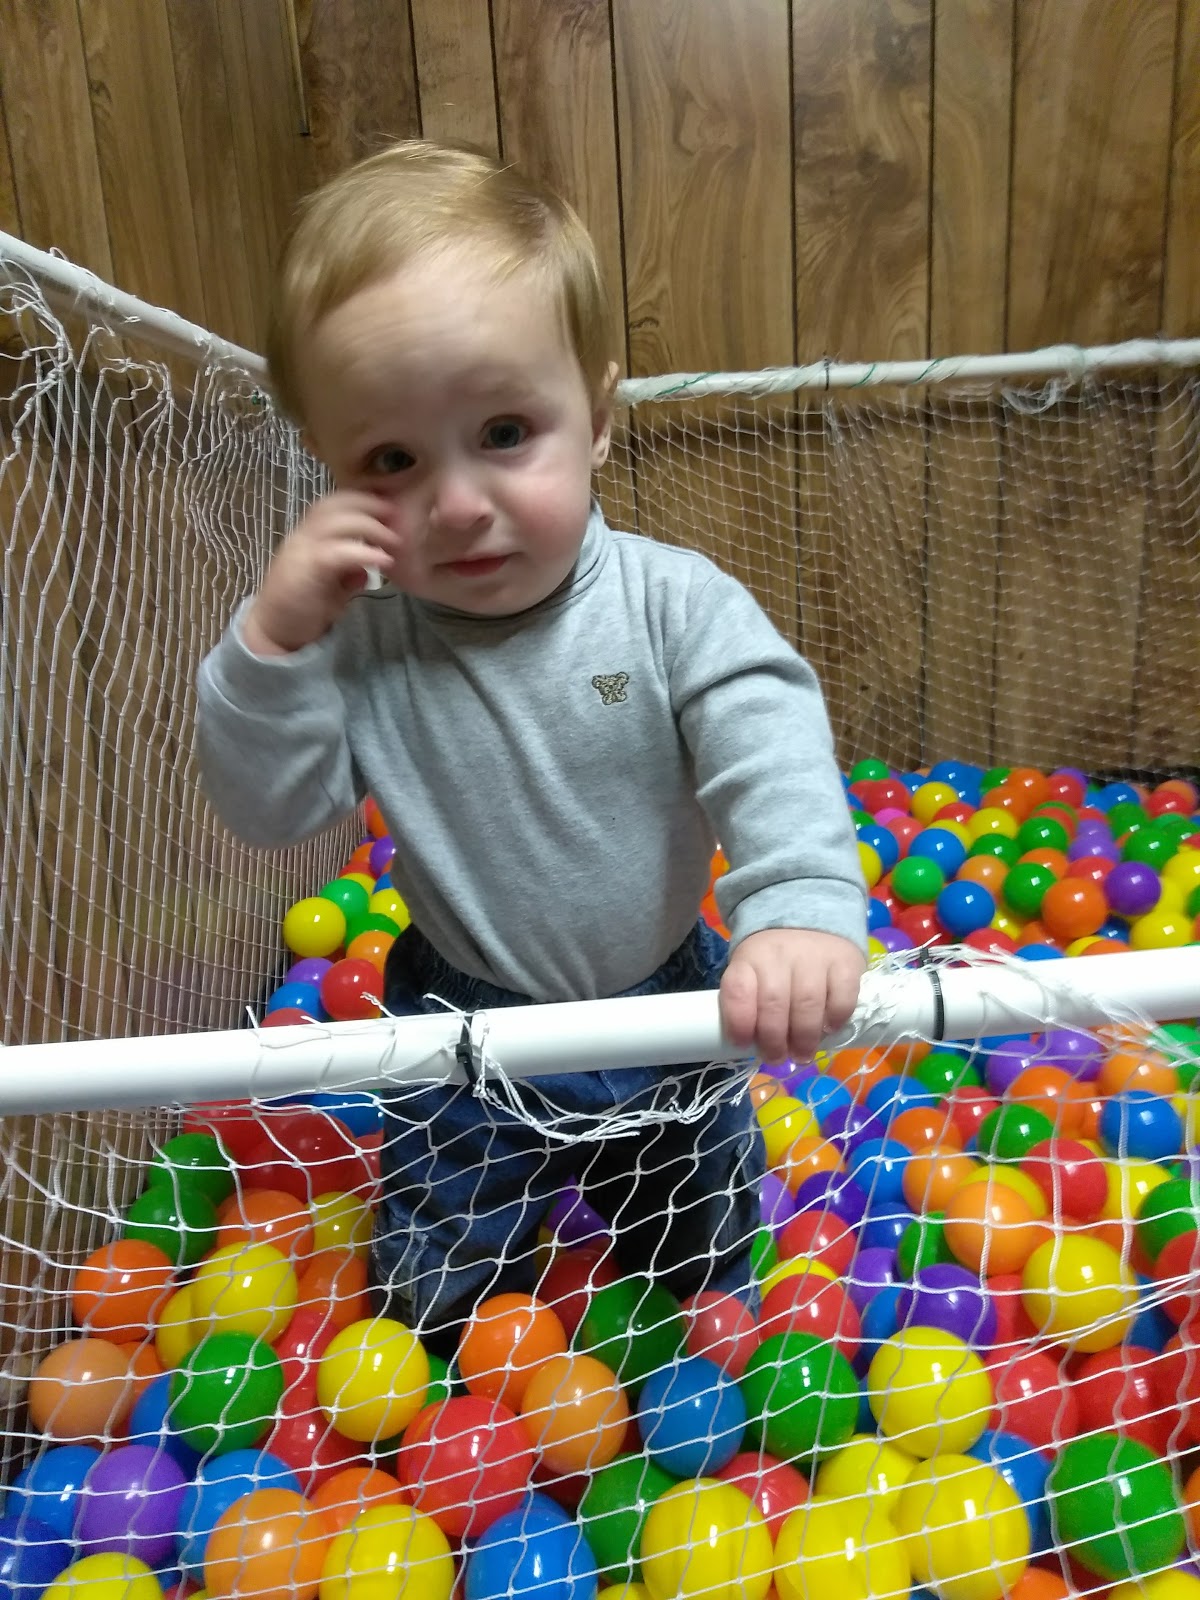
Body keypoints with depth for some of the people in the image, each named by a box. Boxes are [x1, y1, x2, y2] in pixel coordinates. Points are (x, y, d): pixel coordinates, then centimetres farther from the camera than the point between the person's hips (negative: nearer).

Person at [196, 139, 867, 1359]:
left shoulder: (674, 603, -22)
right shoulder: (358, 642, -18)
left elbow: (769, 747, -30)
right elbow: (267, 809, -15)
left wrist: (802, 910, -49)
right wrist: (272, 641, -30)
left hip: (667, 1000, 1)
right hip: (461, 1025, 0)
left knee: (709, 1261, 28)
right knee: (436, 1300, 21)